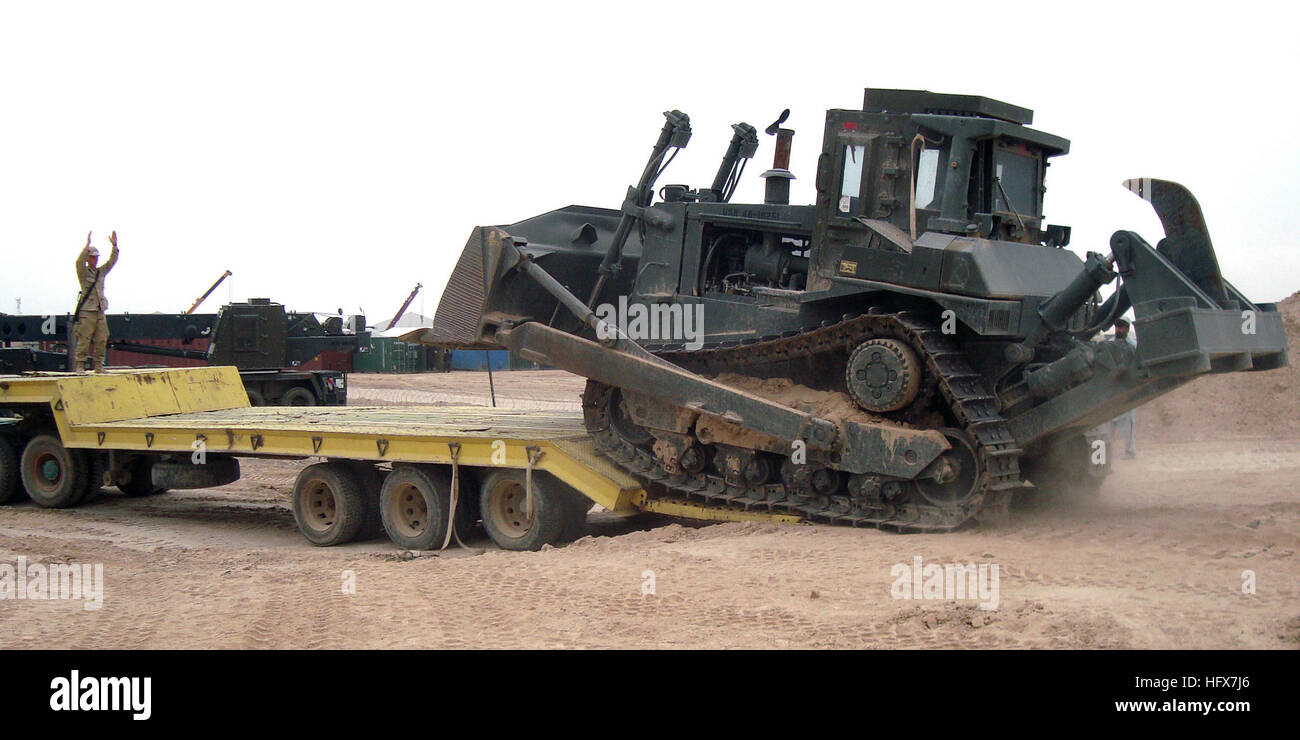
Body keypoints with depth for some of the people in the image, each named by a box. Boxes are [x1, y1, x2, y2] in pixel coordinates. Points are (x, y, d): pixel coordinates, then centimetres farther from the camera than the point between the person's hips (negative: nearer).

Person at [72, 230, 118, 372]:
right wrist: (87, 245, -29)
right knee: (83, 340, -8)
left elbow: (112, 261, 12)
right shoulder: (83, 272, -1)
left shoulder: (101, 272, 17)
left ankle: (99, 367, 11)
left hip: (100, 311, 6)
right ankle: (79, 367, -6)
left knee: (101, 341, 5)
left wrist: (114, 245, -1)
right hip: (86, 312, -6)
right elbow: (79, 261, -20)